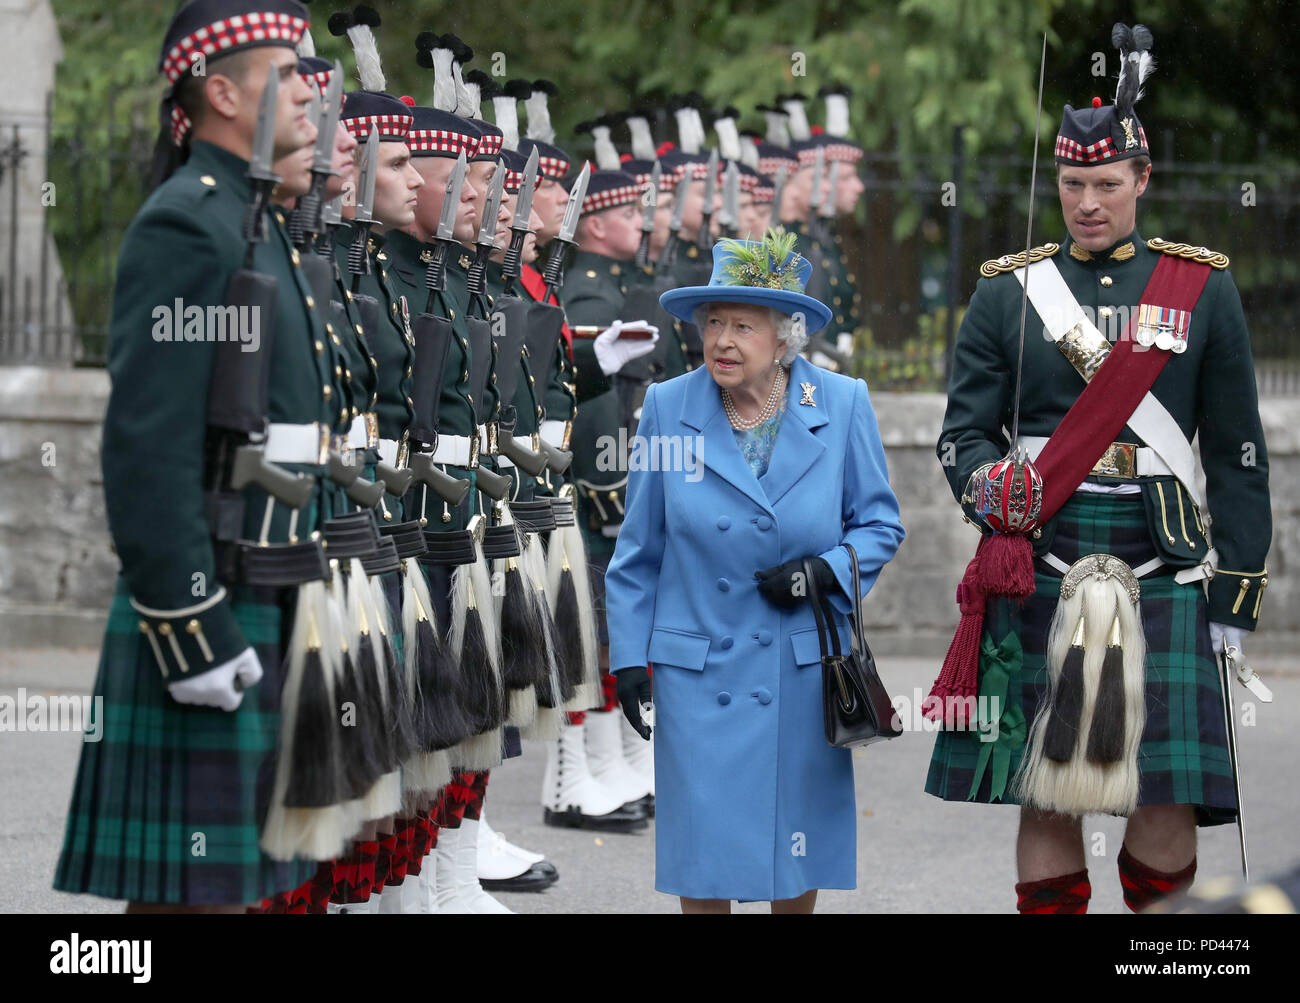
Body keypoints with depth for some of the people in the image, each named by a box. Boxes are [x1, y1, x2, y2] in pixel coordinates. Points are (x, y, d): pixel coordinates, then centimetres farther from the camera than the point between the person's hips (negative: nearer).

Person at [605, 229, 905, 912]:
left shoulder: (842, 405, -4)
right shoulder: (669, 408, -3)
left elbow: (880, 522, 4)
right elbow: (638, 549, 4)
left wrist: (824, 572, -15)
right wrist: (627, 657, 2)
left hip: (805, 672, 0)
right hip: (697, 670, 0)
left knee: (799, 837, 10)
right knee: (703, 851, 0)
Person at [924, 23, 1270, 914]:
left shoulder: (1202, 287, 8)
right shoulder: (1008, 290, 9)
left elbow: (1238, 453, 9)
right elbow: (966, 427, 8)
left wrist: (1237, 594, 3)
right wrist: (984, 483, -15)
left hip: (1164, 571, 0)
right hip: (1041, 568, 1)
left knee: (1168, 799, -6)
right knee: (1046, 793, 0)